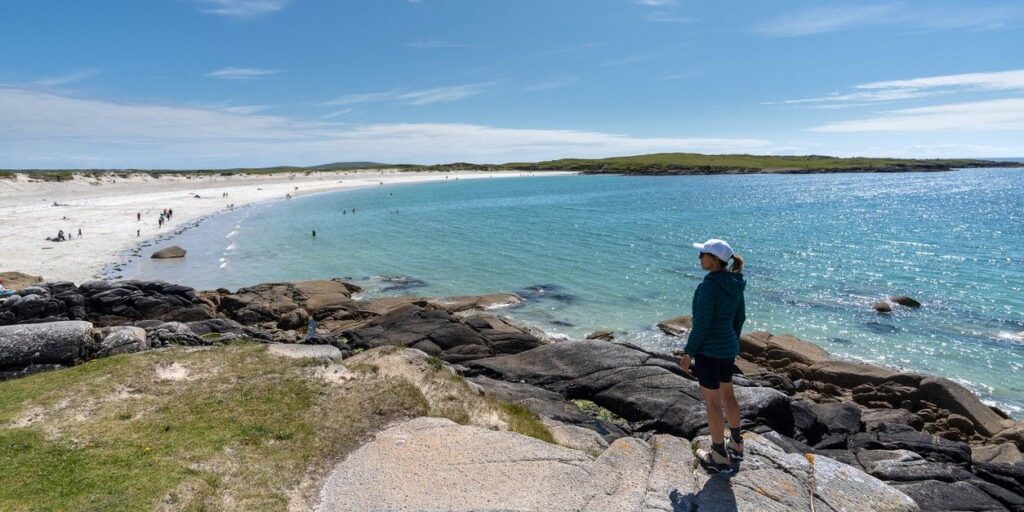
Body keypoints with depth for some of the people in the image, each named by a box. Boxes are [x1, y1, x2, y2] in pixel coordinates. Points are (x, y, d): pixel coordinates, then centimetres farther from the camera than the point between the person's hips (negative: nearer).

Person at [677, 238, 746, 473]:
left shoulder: (708, 286, -24)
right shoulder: (735, 283, 2)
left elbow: (702, 325, -21)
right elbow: (740, 317, 11)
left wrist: (688, 353, -12)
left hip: (708, 350, -8)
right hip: (728, 347, 9)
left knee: (712, 402, 5)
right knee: (727, 395, 24)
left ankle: (721, 457, 18)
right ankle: (736, 445, 41)